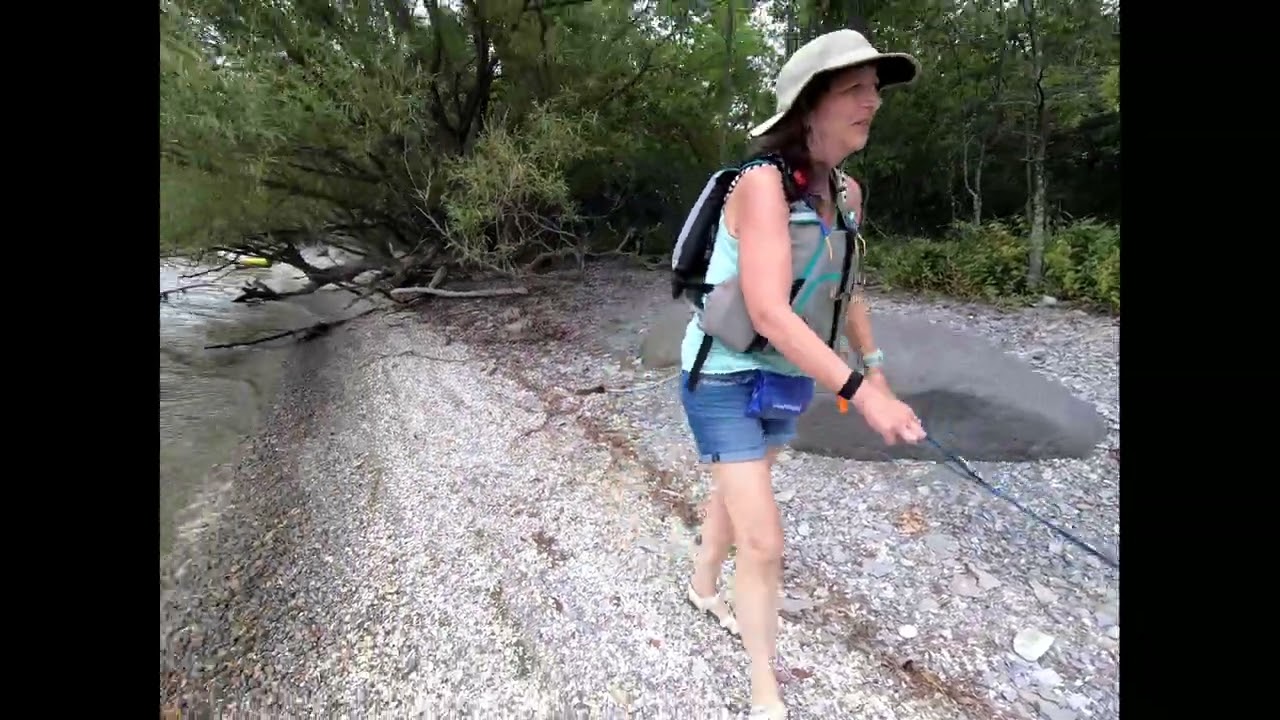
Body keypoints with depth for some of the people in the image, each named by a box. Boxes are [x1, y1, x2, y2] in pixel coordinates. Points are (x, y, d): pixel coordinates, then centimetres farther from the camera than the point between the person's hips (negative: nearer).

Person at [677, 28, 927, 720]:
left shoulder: (846, 193, 1)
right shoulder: (762, 181, -24)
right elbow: (767, 311, -33)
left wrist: (875, 368, 19)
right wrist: (859, 392, -34)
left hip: (787, 376, 8)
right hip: (723, 377, -7)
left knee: (736, 492, 25)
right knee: (764, 543, -3)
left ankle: (703, 587, 53)